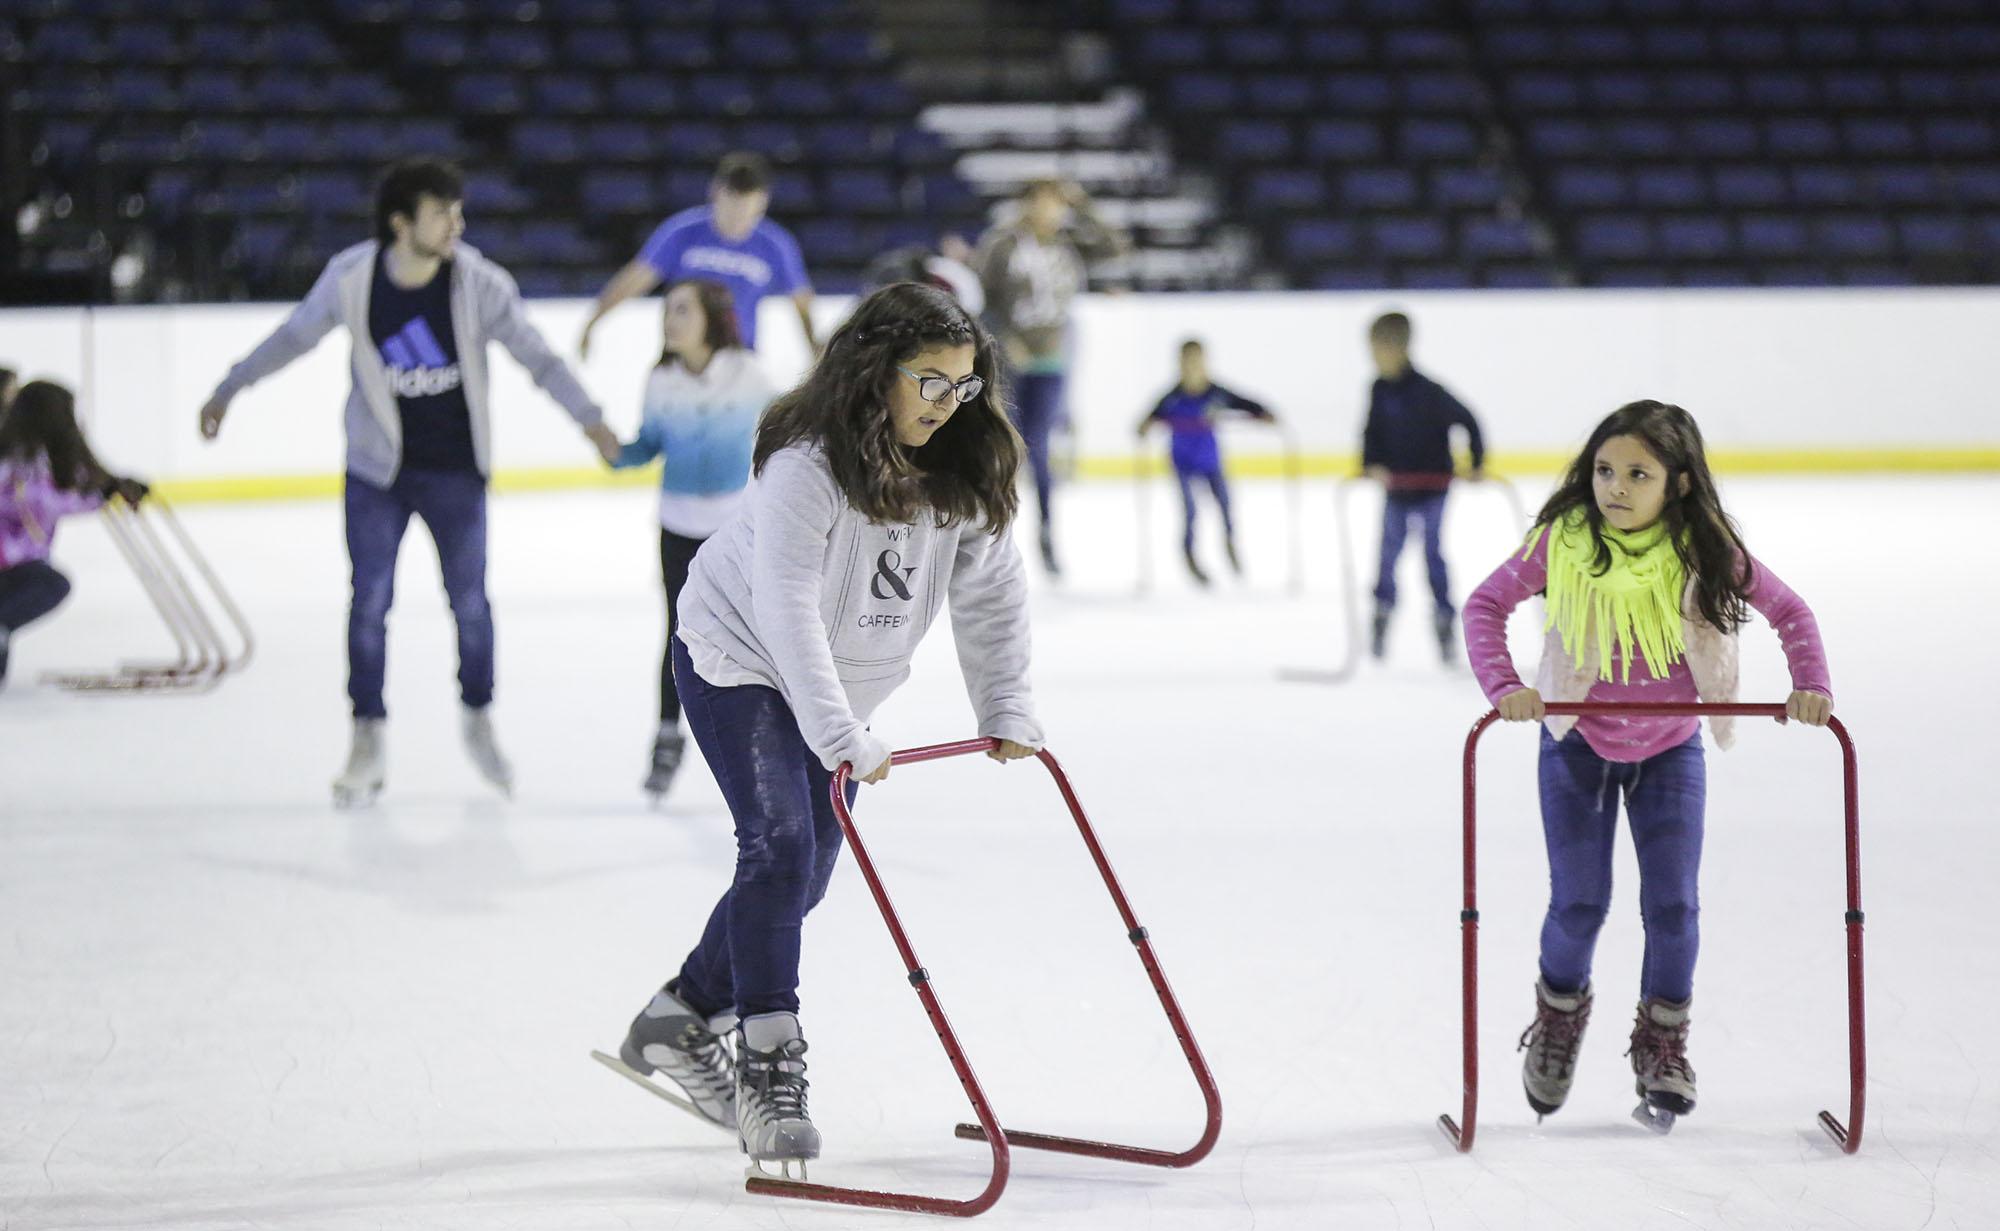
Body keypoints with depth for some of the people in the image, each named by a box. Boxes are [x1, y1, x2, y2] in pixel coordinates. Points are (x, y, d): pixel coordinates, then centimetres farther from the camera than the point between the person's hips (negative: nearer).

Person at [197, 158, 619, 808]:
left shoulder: (481, 284, -17)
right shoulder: (351, 278, -14)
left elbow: (534, 353, -7)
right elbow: (293, 336, 2)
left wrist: (589, 417, -11)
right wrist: (228, 390, 10)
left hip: (455, 470, 0)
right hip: (377, 469, 0)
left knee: (470, 600, 8)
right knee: (369, 604, 1)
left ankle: (477, 718, 32)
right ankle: (368, 743, 13)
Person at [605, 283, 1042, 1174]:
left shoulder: (963, 471, -9)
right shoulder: (806, 466, -29)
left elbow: (991, 593, -2)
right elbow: (788, 609, -34)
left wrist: (1007, 712, -10)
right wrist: (843, 740, -40)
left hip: (835, 685, 7)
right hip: (738, 661, -7)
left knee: (804, 875, 8)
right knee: (780, 847, -19)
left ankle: (678, 1023, 25)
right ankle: (769, 1068, -14)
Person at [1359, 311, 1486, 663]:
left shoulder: (1427, 391, -18)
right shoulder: (1380, 390, -1)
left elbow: (1466, 421, -12)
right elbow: (1372, 432, 6)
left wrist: (1477, 464, -8)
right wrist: (1372, 465, -12)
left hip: (1432, 485, -5)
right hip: (1395, 488, 5)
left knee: (1433, 553, -2)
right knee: (1389, 551, 6)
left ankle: (1444, 620, 6)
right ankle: (1382, 613, 19)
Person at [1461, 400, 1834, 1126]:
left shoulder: (1705, 552, -17)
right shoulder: (1563, 542, -19)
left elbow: (1789, 611, -6)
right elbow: (1487, 603, -13)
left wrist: (1810, 686, -20)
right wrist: (1503, 685, -27)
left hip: (1670, 750, 1)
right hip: (1578, 745, -1)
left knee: (1673, 903, 0)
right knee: (1579, 901, 1)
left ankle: (1663, 1039, 21)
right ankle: (1559, 1012, 31)